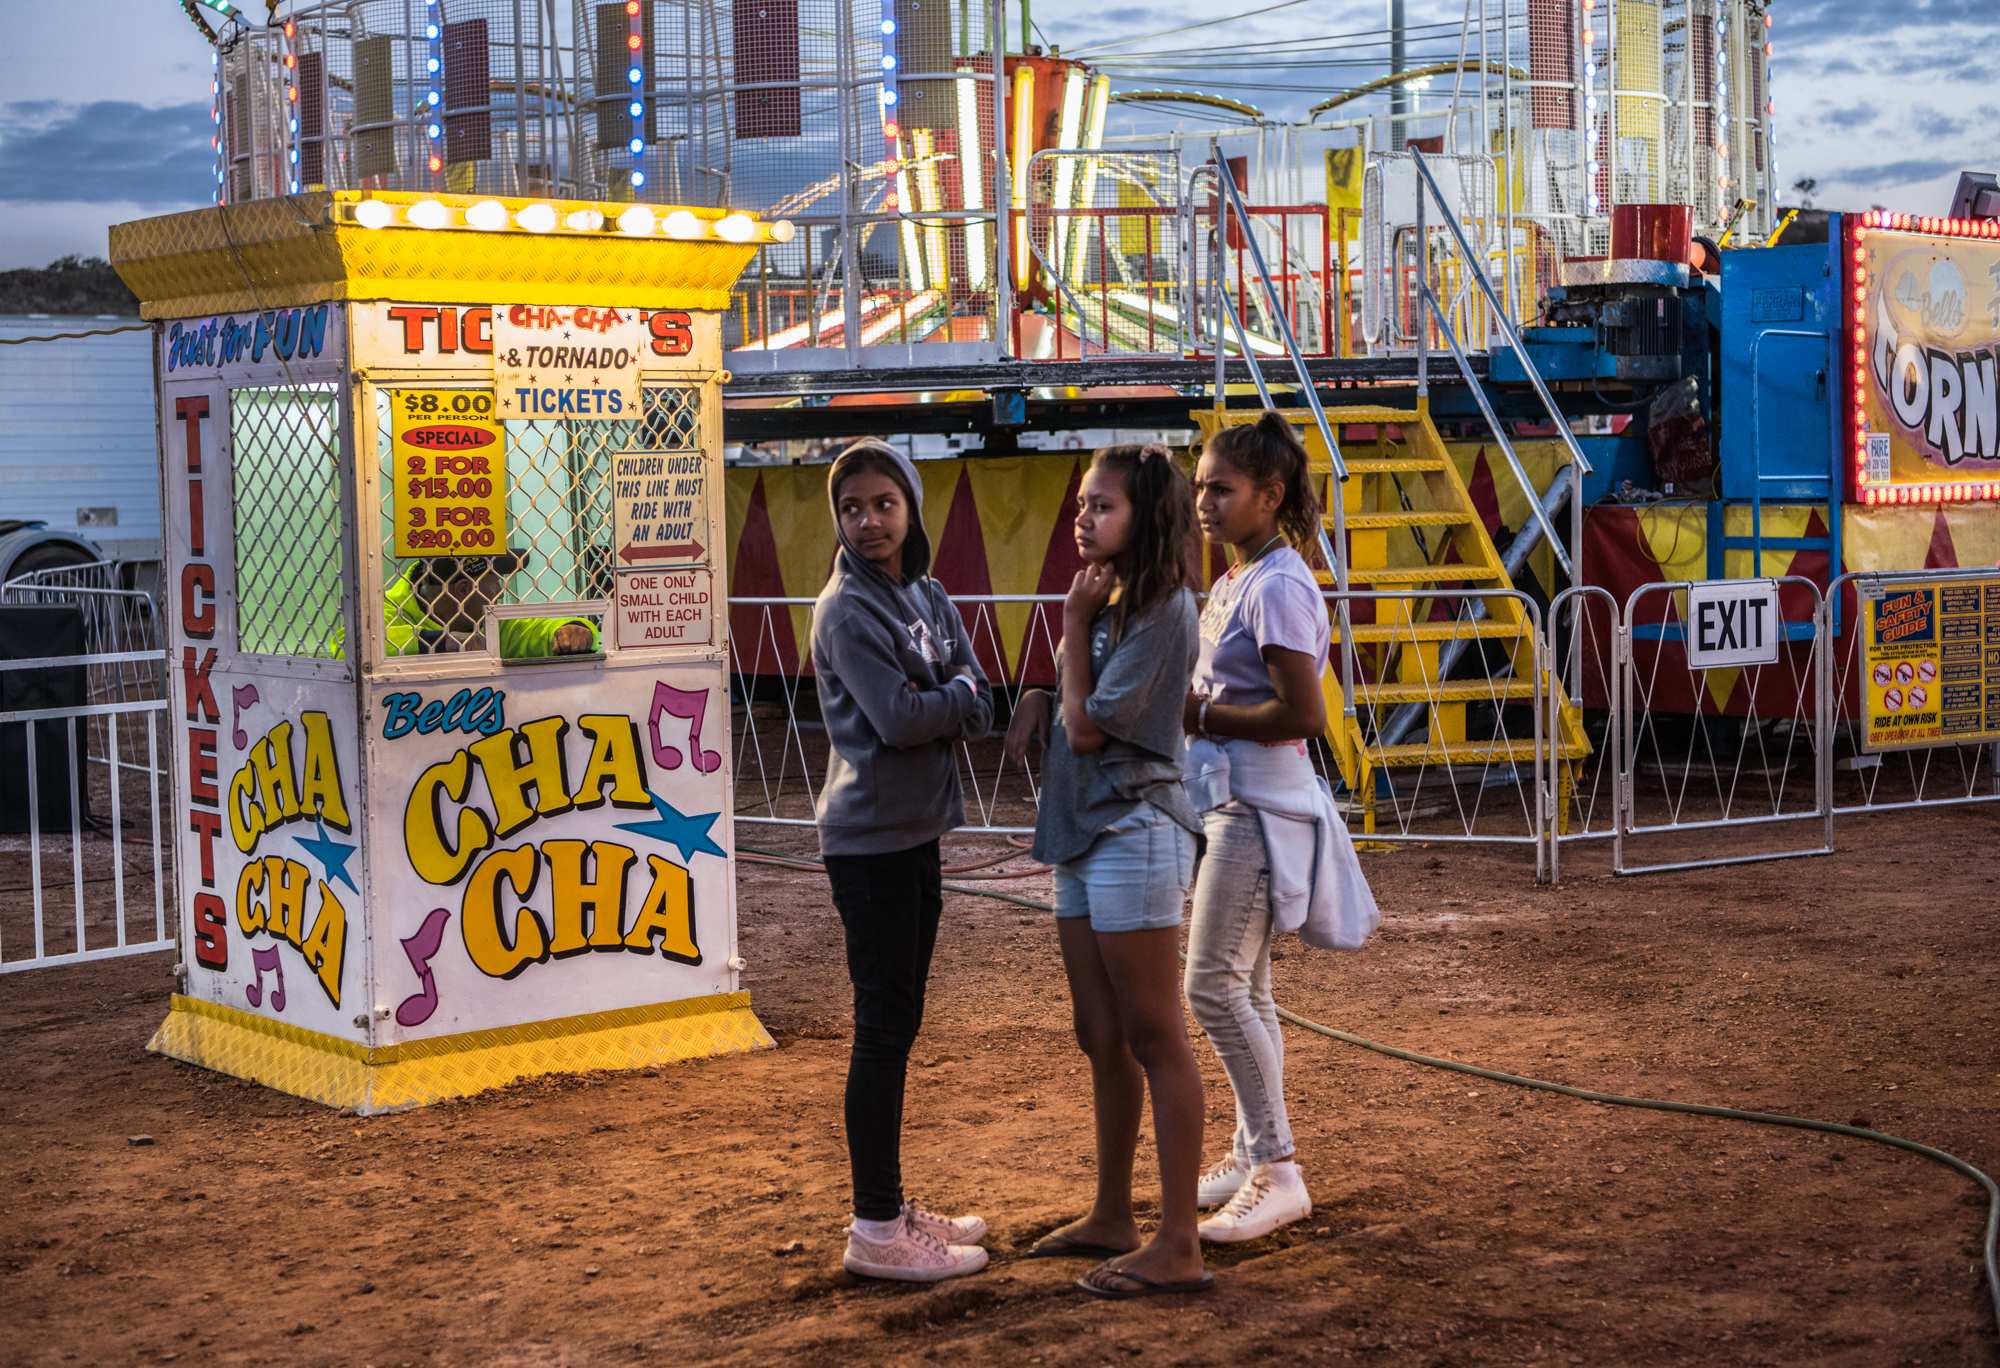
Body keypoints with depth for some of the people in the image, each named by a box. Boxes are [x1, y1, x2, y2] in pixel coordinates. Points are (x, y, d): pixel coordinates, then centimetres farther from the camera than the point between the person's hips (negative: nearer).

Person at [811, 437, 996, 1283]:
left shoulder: (928, 598, 12)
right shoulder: (846, 609, -12)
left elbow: (979, 708, 6)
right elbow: (899, 718, -21)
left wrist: (938, 703, -13)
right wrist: (958, 696, -4)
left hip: (917, 832, 8)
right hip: (870, 839, -8)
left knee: (898, 1024, 13)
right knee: (884, 1028, -5)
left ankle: (892, 1209, 21)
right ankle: (875, 1230, 1)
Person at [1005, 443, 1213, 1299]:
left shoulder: (1163, 609, -14)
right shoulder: (1112, 601, 13)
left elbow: (1089, 725, -16)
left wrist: (1074, 620, -8)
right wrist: (1039, 698, -1)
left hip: (1134, 834, -9)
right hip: (1081, 835, 9)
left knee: (1154, 1038, -6)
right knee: (1102, 1039, 15)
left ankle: (1179, 1246, -3)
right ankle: (1112, 1219, 25)